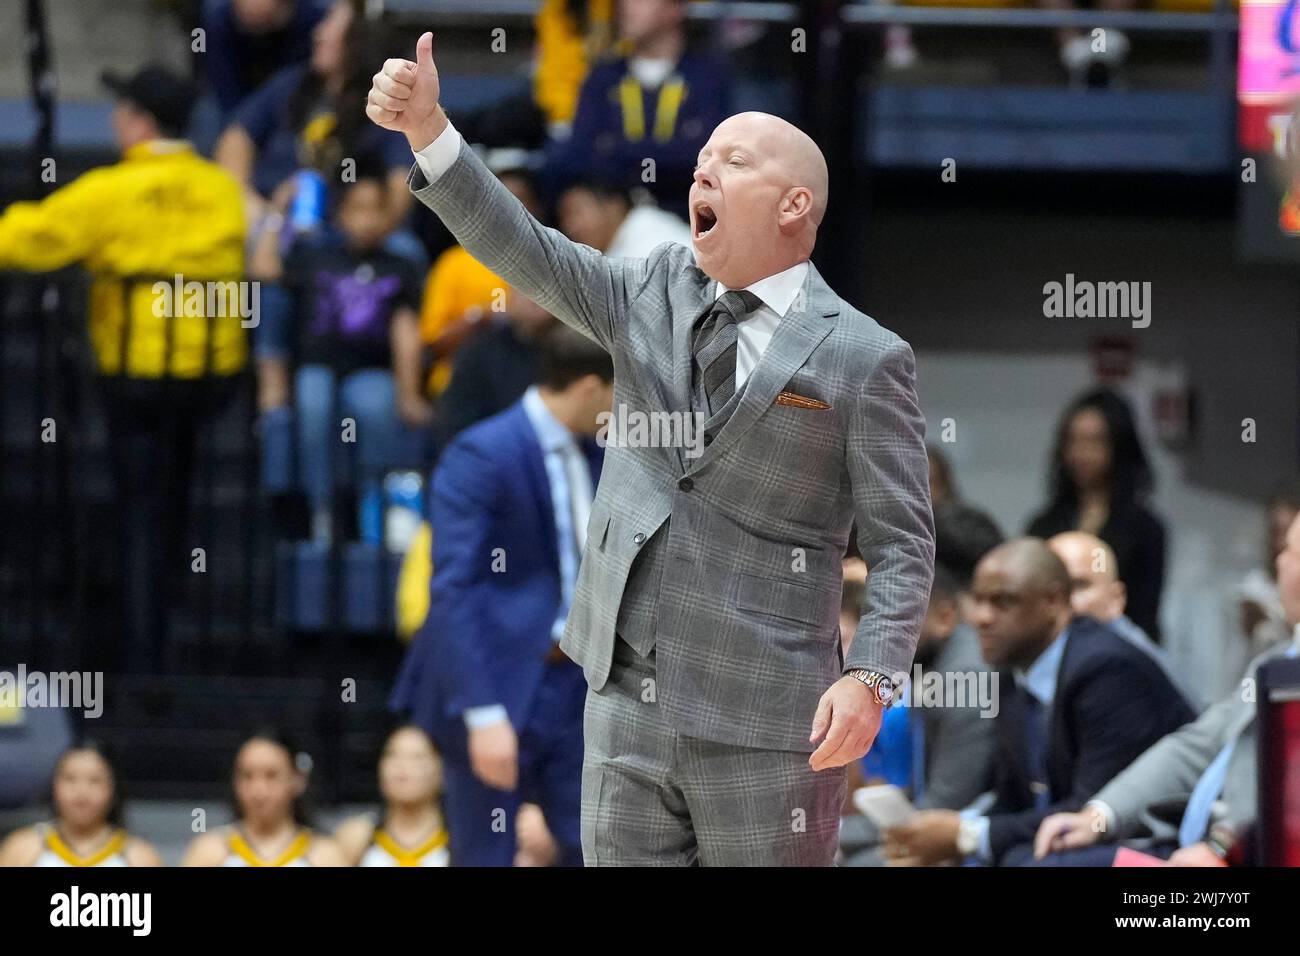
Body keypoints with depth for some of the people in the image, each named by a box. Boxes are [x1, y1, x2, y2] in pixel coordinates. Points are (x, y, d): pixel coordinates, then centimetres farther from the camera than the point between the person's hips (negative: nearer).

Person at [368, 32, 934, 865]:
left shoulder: (864, 358, -5)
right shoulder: (656, 297, 10)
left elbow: (901, 544, -6)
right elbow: (527, 252, -1)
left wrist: (872, 678, -20)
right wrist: (427, 129, -13)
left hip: (762, 724, -5)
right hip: (627, 704, 5)